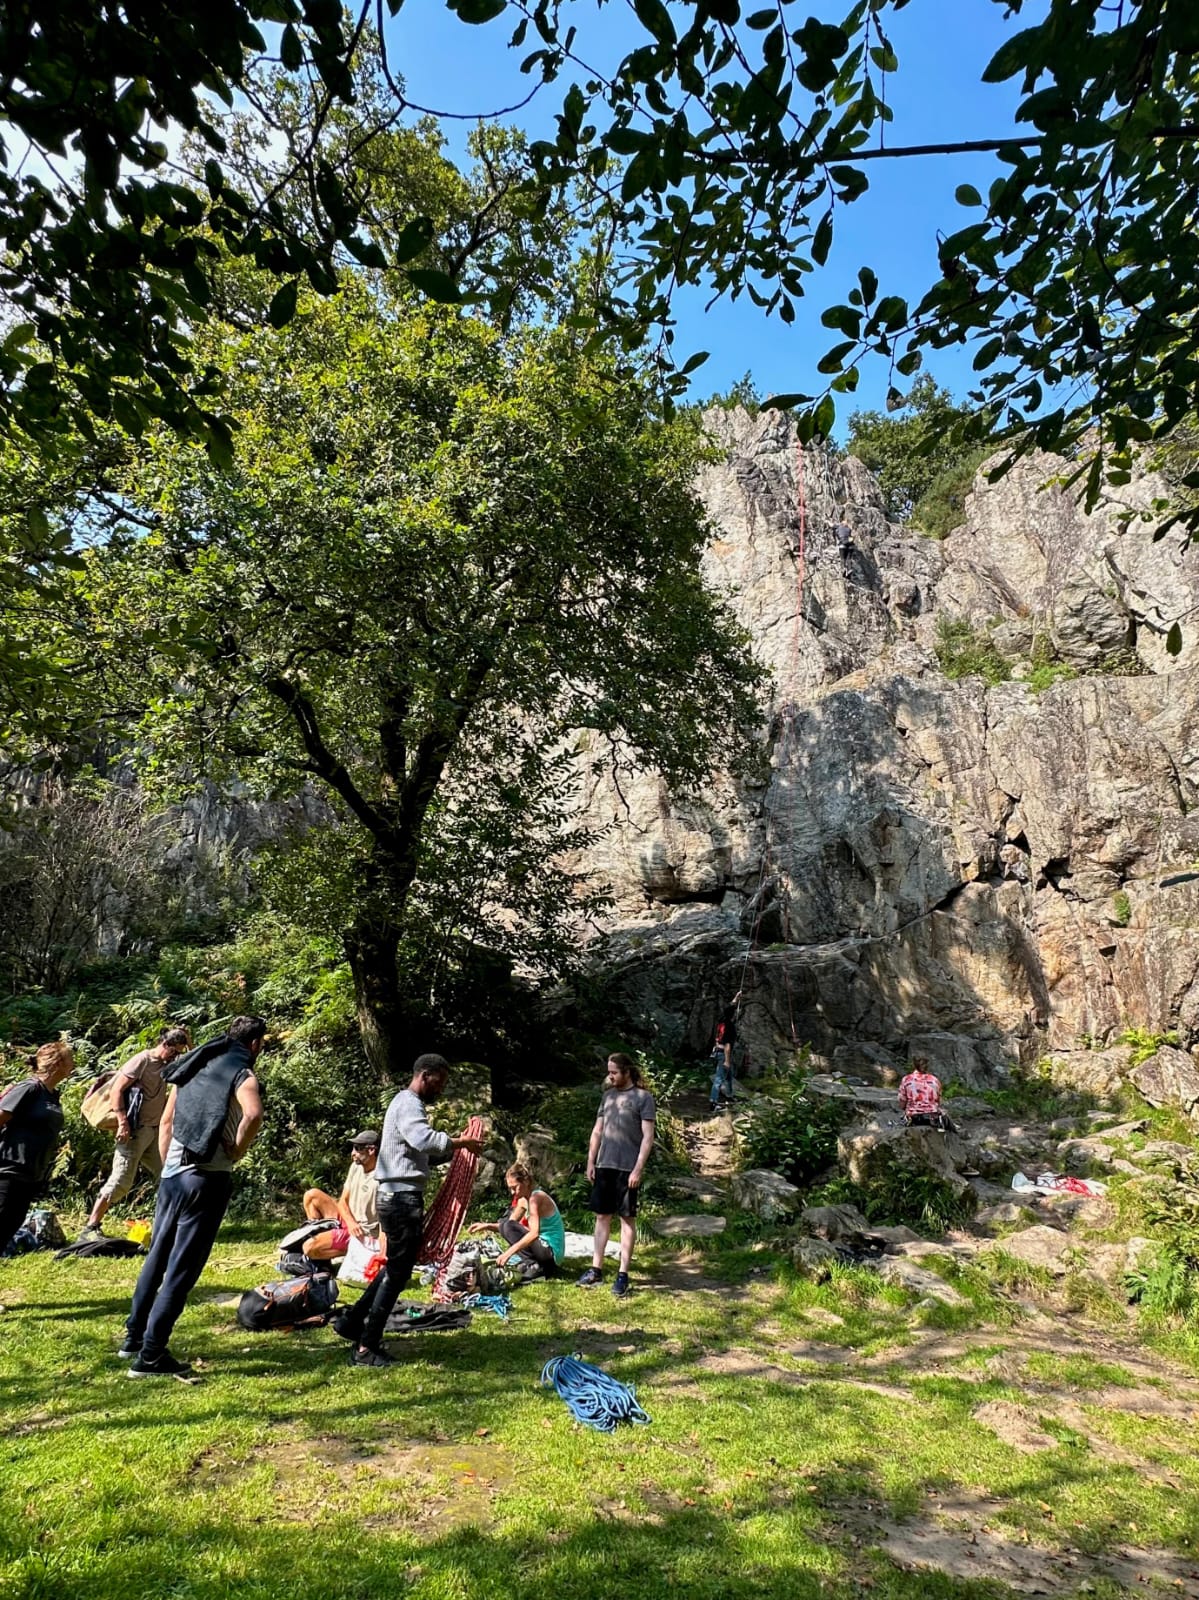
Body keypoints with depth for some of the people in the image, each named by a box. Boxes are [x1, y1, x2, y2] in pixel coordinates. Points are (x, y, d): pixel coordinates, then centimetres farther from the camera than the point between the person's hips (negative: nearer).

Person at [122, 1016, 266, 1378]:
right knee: (182, 1269, 2)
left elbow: (165, 1122, 17)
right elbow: (253, 1114, -32)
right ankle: (150, 1356, 7)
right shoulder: (242, 1073, -11)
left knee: (157, 1257, 22)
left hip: (172, 1174, 8)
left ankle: (134, 1336, 35)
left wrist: (167, 1166, 21)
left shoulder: (196, 1067, 12)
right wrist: (237, 1151, -16)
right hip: (207, 1180, -7)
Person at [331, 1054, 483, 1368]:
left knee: (394, 1268, 21)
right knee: (397, 1273, -2)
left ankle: (352, 1321, 29)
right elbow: (424, 1140, -33)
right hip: (402, 1197, -11)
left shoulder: (409, 1104, 19)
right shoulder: (408, 1104, -15)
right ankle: (366, 1347, 6)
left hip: (399, 1197, 11)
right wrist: (460, 1142, -24)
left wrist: (454, 1145, 9)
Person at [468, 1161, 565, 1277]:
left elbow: (534, 1233, -32)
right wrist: (487, 1226, -3)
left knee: (508, 1227, -17)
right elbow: (509, 1223, 13)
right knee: (504, 1224, 13)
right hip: (543, 1247, 10)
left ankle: (535, 1265, -13)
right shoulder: (523, 1200, 8)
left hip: (551, 1251, -10)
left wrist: (509, 1252, -35)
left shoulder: (536, 1198, -20)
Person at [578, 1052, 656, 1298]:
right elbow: (597, 1131, 14)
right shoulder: (608, 1095, 10)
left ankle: (623, 1274, 10)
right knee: (602, 1216, 11)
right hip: (604, 1166, 6)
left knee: (627, 1219, 3)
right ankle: (596, 1269, 20)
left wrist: (638, 1169, -16)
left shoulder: (643, 1097, -8)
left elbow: (648, 1137, -11)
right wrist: (590, 1162, 9)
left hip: (627, 1168, -6)